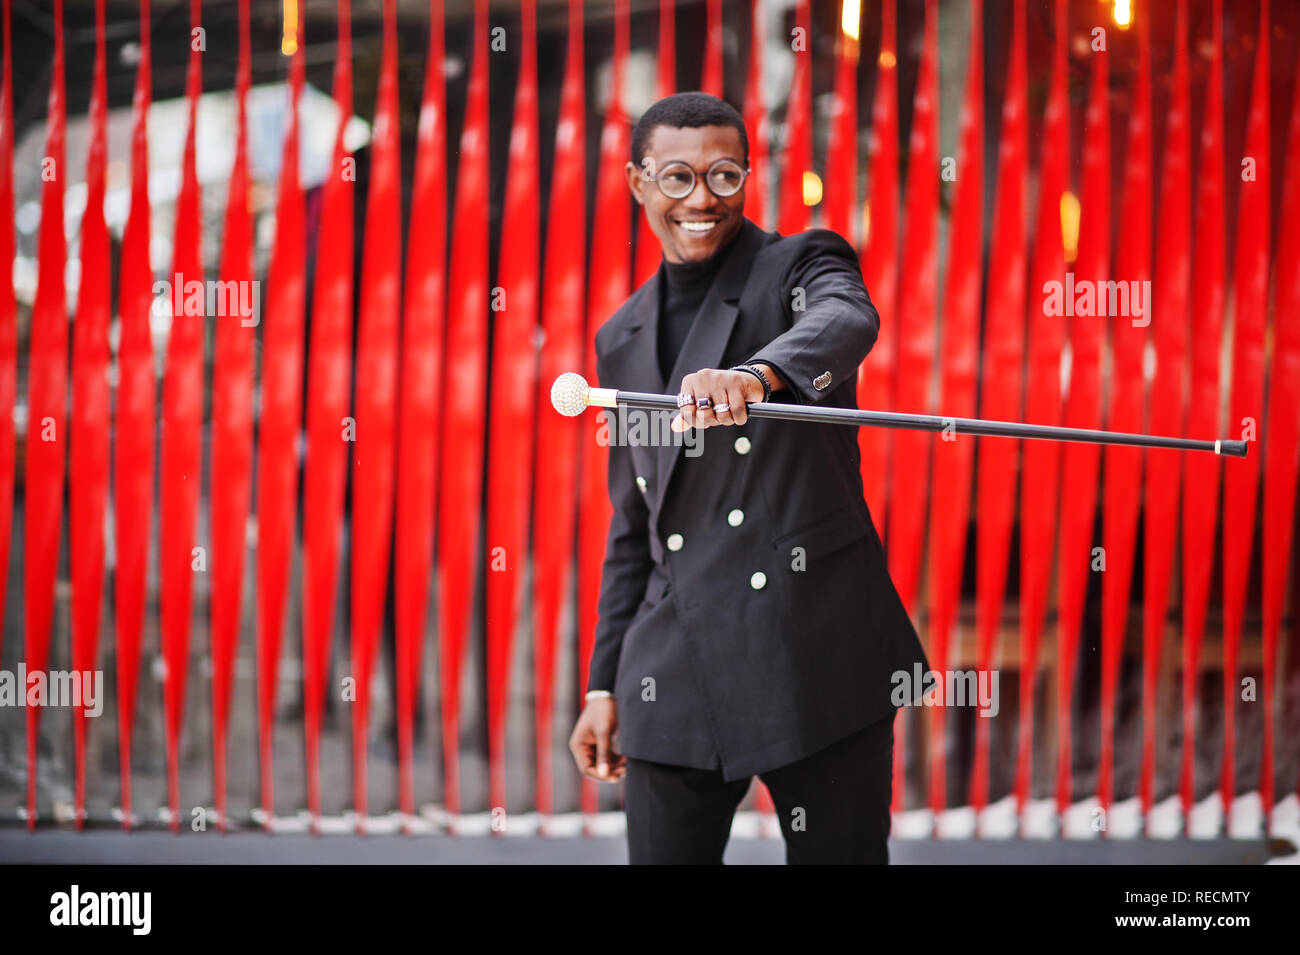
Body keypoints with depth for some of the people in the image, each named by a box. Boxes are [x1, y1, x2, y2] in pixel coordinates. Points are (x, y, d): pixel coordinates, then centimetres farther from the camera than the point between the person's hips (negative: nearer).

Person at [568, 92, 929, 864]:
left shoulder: (801, 265, 1)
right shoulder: (624, 338, 17)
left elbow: (845, 322, -25)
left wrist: (756, 373, -46)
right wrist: (605, 683, 16)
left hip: (816, 652, -4)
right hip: (678, 676, 4)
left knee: (840, 852, -1)